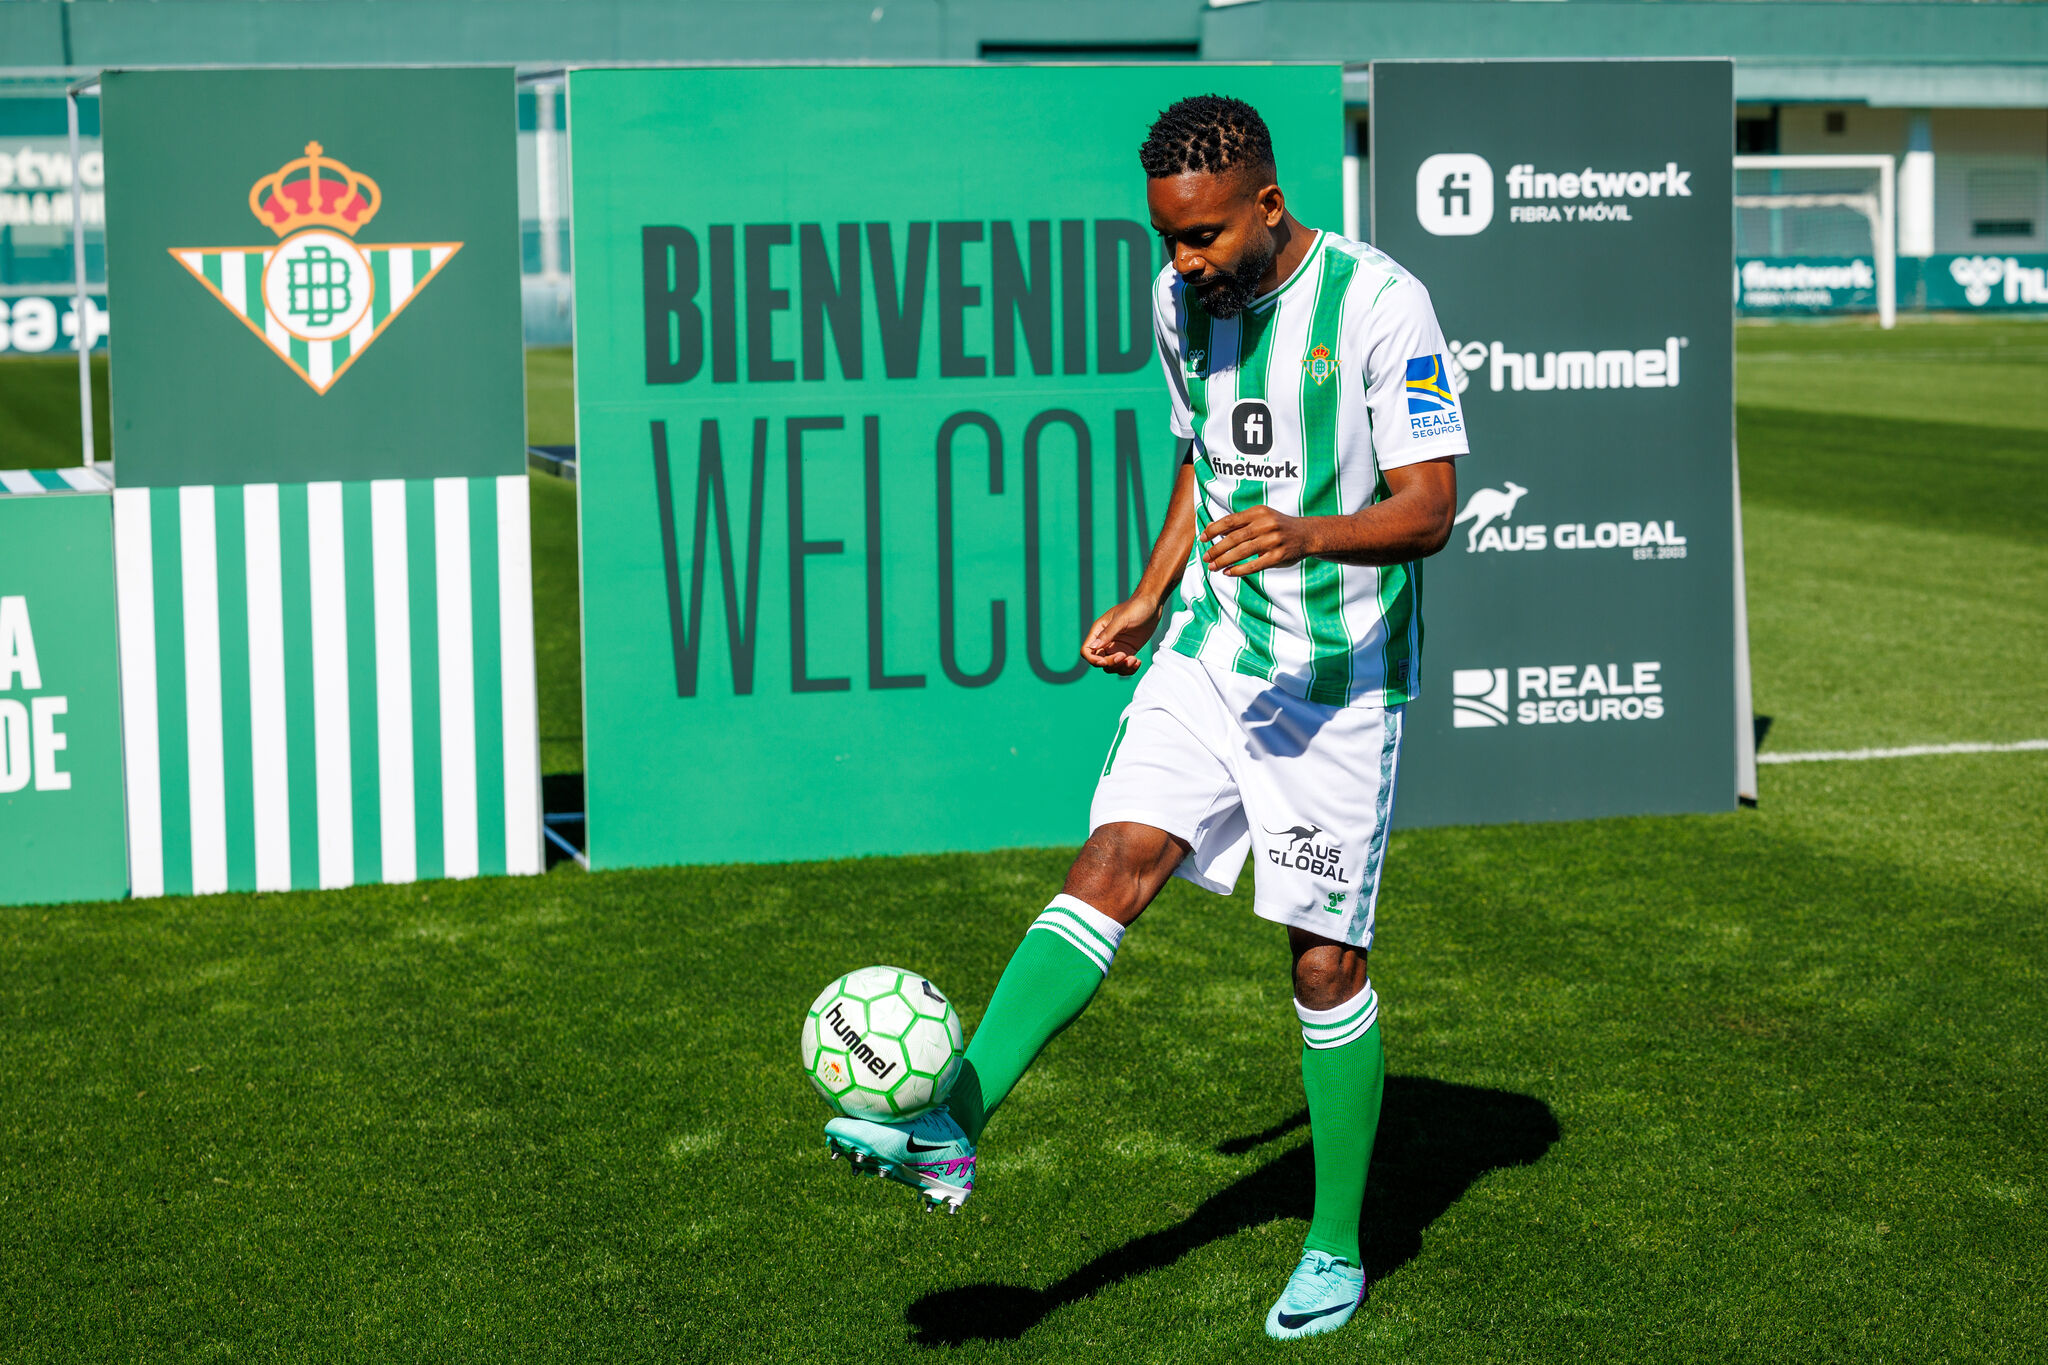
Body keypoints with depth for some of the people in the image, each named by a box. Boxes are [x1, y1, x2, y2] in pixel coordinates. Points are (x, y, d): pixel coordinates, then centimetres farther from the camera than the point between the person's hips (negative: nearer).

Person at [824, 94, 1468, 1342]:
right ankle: (952, 1127, -25)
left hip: (1339, 681, -5)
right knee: (1114, 862, -14)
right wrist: (1152, 595, 15)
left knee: (1325, 960, 1)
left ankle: (1338, 1250, 15)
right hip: (1210, 651, 5)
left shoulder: (1380, 303, -16)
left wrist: (1310, 534, -34)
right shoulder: (1180, 300, 4)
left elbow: (1431, 509, -17)